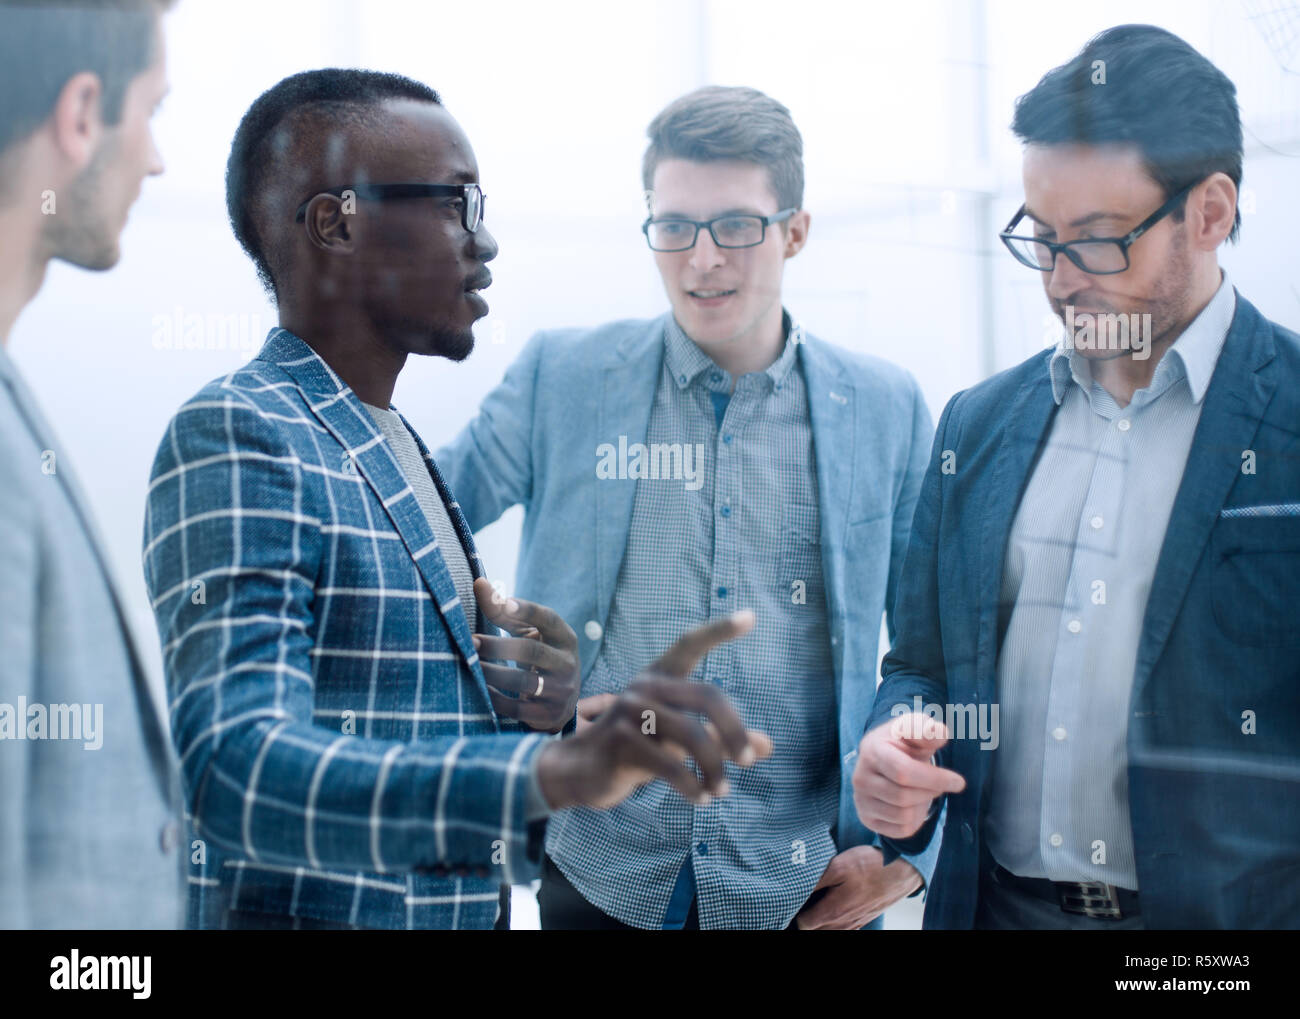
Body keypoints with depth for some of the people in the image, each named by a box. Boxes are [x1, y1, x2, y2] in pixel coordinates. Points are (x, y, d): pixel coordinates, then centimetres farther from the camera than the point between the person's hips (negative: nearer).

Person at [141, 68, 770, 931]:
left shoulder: (396, 443, 10)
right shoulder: (235, 437, -17)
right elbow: (237, 775, -30)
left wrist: (535, 703, -7)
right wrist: (556, 767, -42)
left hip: (463, 910, 8)